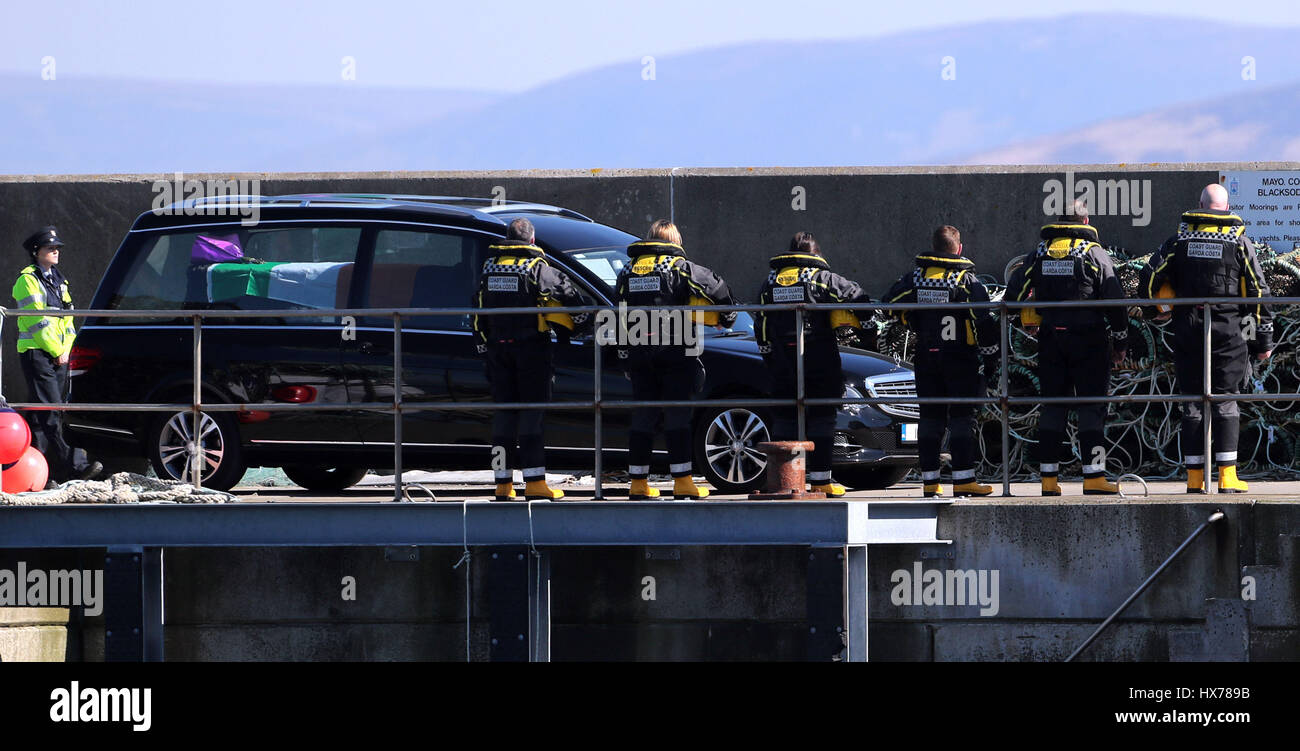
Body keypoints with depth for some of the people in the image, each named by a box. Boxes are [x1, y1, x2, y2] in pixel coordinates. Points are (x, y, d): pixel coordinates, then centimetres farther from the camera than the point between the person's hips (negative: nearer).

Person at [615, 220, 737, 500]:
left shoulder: (628, 271, 13)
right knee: (677, 415, -2)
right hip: (674, 351, -4)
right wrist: (727, 316, 12)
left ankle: (638, 484, 9)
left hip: (638, 352, 4)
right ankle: (682, 484, -6)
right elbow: (716, 287, -6)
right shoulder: (680, 267, -2)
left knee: (642, 417, 9)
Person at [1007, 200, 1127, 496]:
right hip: (1088, 339, -3)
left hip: (1050, 339, 3)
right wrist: (1120, 342, 2)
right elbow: (1115, 301, -6)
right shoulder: (1096, 254, -4)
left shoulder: (1038, 254, 6)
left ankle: (1049, 477, 8)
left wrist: (1029, 323, 20)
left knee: (1052, 408, 9)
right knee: (1091, 408, -2)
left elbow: (1014, 293, 5)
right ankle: (1094, 477, -8)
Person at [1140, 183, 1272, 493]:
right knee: (1225, 402, 1)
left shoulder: (1181, 239, 5)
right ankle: (1227, 476, -5)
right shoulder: (1239, 241, 0)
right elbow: (1258, 292, -1)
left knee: (1192, 405, 5)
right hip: (1228, 331, -2)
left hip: (1187, 330, 2)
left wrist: (1163, 307, 20)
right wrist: (1264, 339, 4)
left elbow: (1150, 279, 1)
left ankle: (1195, 478, 3)